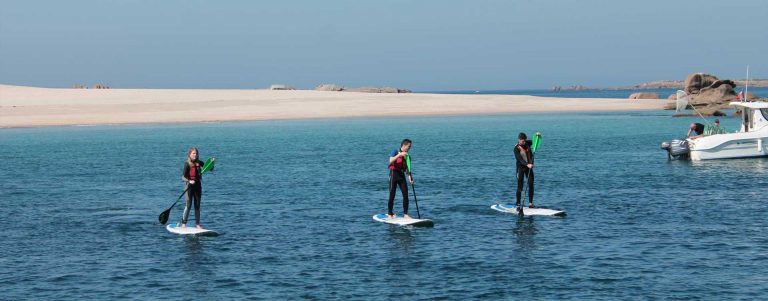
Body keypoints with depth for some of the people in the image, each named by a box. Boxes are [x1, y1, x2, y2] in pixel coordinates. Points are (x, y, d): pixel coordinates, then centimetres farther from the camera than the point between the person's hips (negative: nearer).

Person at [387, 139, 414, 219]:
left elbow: (407, 167, 12)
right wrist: (399, 154, -32)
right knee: (392, 195, -3)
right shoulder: (395, 152, -7)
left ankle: (405, 214, 5)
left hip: (402, 175, 6)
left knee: (405, 194, -1)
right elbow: (391, 161, -24)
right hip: (394, 174, -6)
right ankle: (390, 214, 7)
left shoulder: (406, 156, 11)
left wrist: (409, 176, -4)